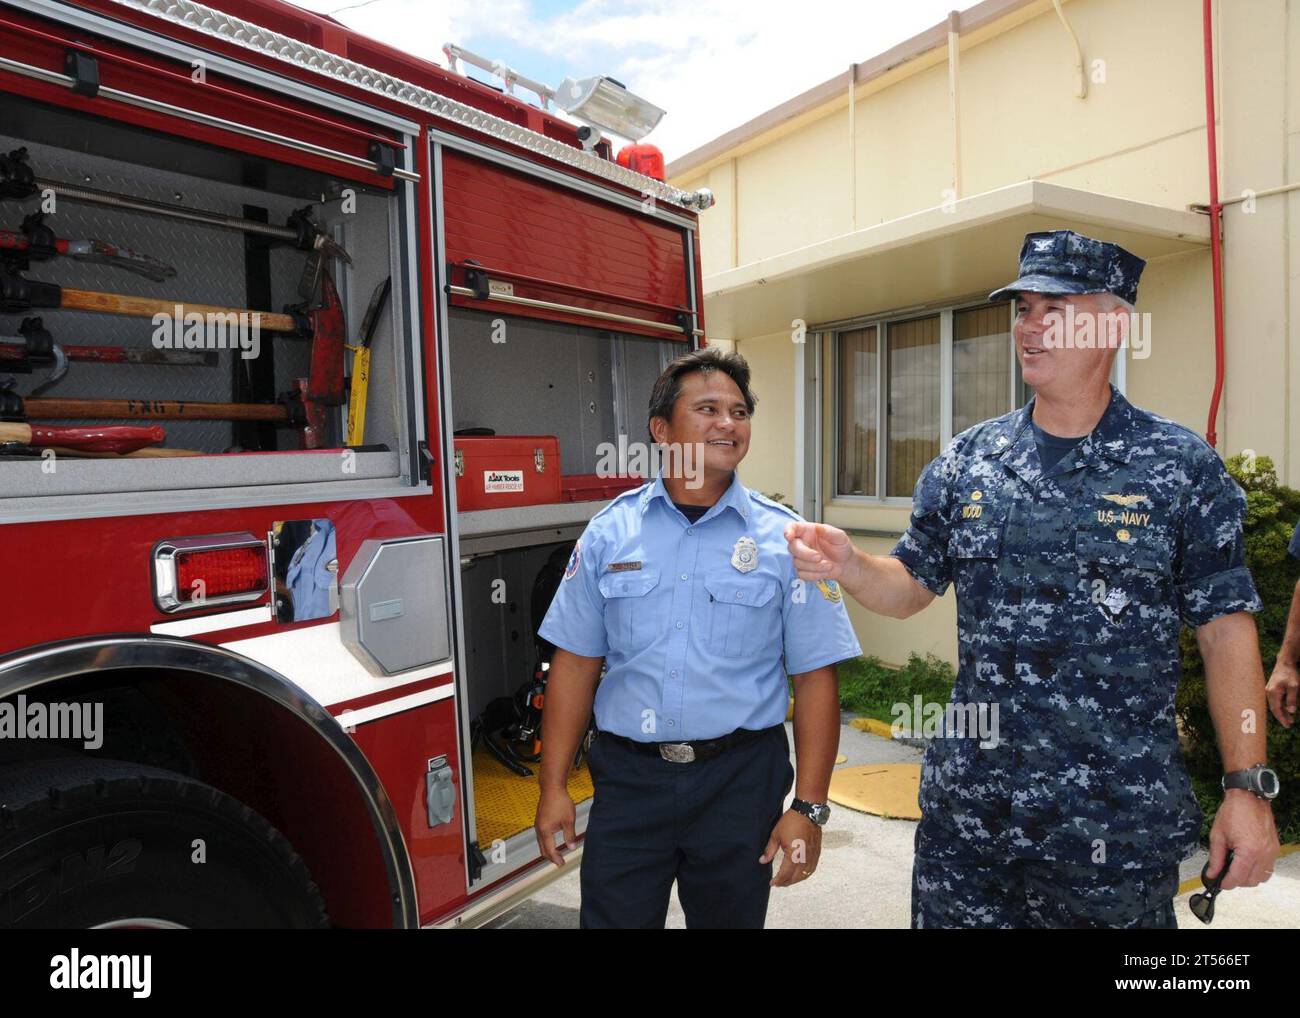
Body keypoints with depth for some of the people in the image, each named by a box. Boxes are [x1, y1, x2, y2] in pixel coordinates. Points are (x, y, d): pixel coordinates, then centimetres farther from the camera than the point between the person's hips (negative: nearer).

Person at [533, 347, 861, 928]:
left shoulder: (785, 540, -6)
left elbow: (815, 679, -5)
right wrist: (554, 787, 1)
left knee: (730, 917, 18)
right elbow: (575, 662, 1)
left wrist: (808, 807, -7)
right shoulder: (609, 532, -1)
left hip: (739, 781, 0)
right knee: (611, 917, 11)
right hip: (627, 780, 1)